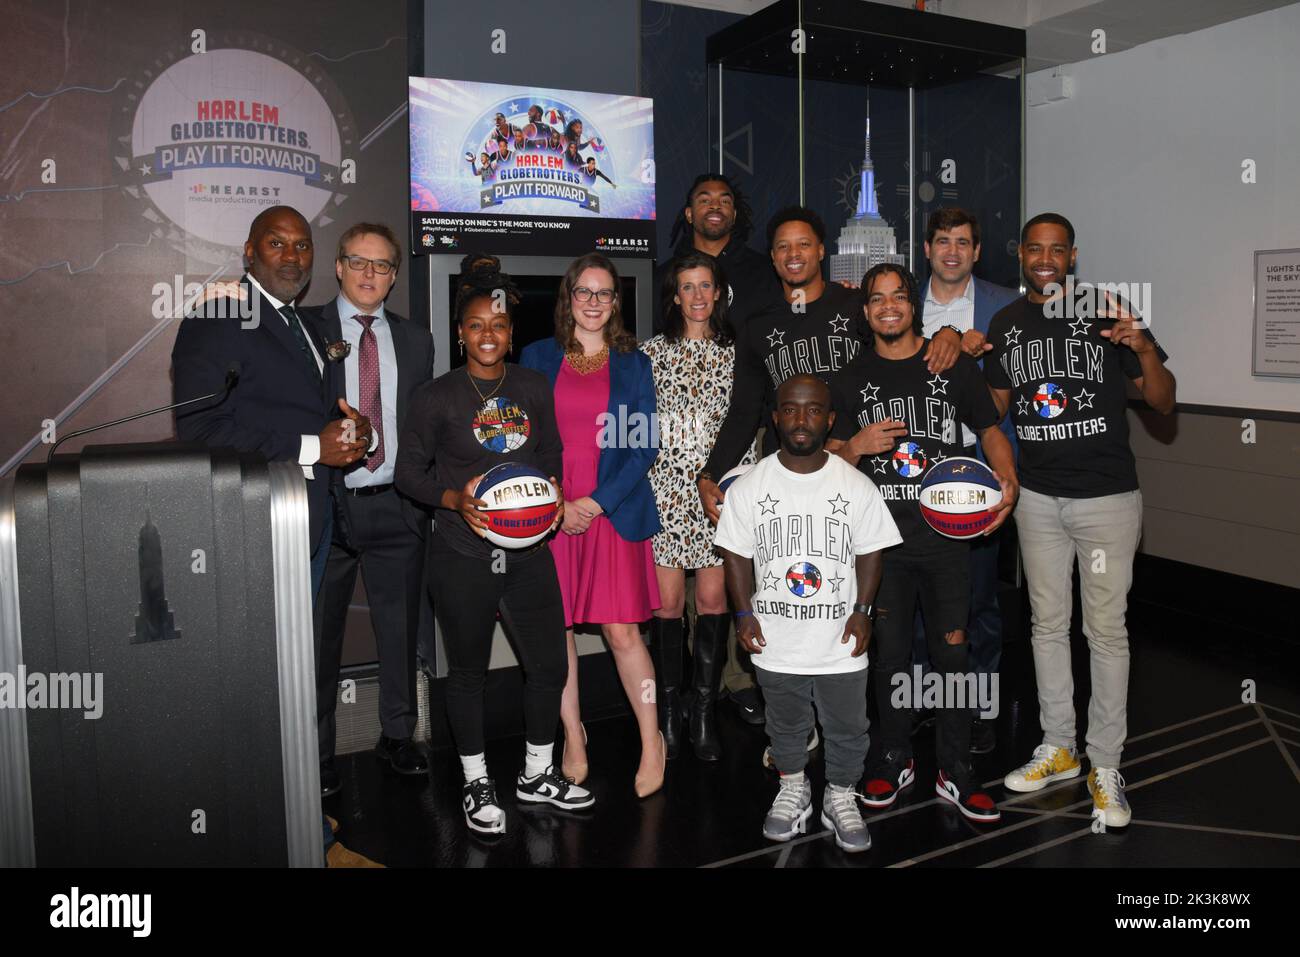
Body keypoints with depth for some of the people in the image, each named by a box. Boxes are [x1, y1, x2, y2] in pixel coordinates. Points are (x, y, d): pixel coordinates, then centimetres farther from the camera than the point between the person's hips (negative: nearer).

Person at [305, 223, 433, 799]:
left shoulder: (416, 341, 11)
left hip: (396, 508, 3)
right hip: (325, 505, -2)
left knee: (400, 629, 12)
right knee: (319, 634, 7)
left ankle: (397, 736, 28)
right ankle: (317, 750, 22)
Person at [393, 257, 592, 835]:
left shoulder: (535, 388, 5)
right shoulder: (435, 397, -6)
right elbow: (408, 472, -1)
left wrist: (554, 490, -4)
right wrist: (454, 498, -18)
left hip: (528, 551, 3)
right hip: (462, 556, -3)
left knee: (550, 665, 8)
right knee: (468, 672, 11)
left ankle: (537, 775, 31)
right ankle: (476, 783, 31)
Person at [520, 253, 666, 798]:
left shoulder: (633, 364, 9)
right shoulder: (537, 358, 9)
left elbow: (644, 446, 3)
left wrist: (598, 502, -9)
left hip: (612, 510, -1)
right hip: (549, 512, 1)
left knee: (622, 630, -4)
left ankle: (652, 741, 11)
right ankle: (573, 737, 21)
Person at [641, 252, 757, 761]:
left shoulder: (735, 354, 11)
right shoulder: (653, 351, 6)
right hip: (666, 485, -1)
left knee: (713, 598, 1)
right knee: (667, 600, -2)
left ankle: (703, 714, 12)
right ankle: (668, 713, 11)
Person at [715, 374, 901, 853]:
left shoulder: (857, 486, -6)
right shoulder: (749, 487, -6)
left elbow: (870, 552, 0)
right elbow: (737, 554, 1)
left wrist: (862, 610, -7)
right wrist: (744, 612, -6)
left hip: (841, 642, 0)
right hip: (775, 642, 1)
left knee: (847, 729, 13)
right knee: (785, 726, 19)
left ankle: (841, 797, 36)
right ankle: (793, 788, 42)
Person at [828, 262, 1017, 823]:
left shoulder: (954, 365, 4)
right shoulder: (851, 380, 7)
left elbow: (990, 431, 10)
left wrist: (1007, 483, -7)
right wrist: (857, 446, -14)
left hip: (946, 531, -1)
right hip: (882, 537, 1)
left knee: (952, 650, 2)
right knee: (890, 652, 8)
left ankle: (955, 772, 15)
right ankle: (895, 760, 25)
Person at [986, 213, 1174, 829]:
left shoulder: (1107, 312, -6)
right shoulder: (1006, 324, 6)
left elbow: (1163, 404, -5)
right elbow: (994, 407, 15)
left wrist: (1145, 350, -23)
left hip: (1107, 497, -4)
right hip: (1038, 497, 4)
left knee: (1106, 630, 2)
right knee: (1048, 623, 13)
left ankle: (1106, 767, 15)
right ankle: (1057, 748, 28)